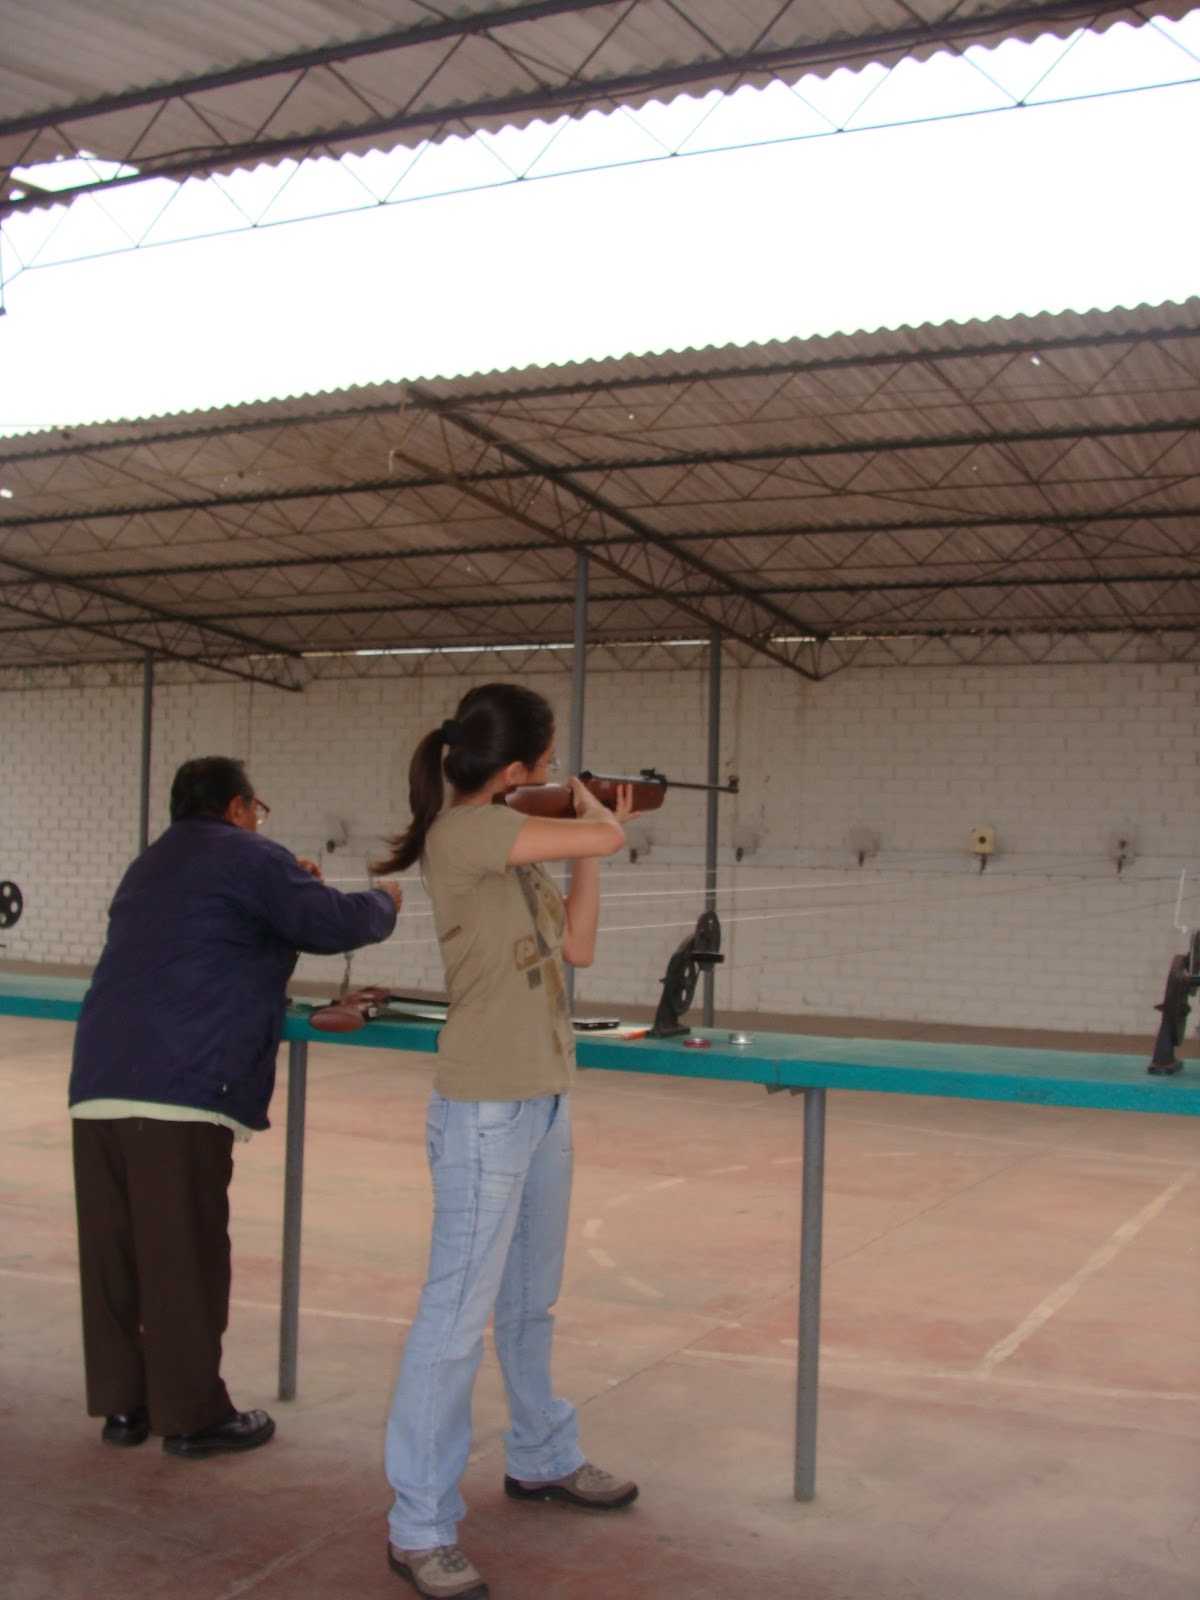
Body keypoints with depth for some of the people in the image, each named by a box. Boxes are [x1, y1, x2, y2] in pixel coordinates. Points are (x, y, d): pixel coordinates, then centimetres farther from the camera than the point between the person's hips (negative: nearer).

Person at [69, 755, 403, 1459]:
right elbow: (335, 924, -6)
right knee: (185, 1257, -1)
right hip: (183, 1089, -8)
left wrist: (291, 886, 32)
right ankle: (192, 1414, 7)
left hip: (98, 1088, 8)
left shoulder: (148, 868, 28)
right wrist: (385, 901, 14)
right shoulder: (252, 859, 2)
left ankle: (121, 1402, 19)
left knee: (112, 1252, 10)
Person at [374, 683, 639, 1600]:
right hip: (486, 1110, -9)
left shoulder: (513, 842, 11)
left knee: (532, 1300, 23)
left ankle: (541, 1458, 40)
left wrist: (587, 850, 10)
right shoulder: (461, 830, -17)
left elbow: (578, 947, 12)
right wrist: (590, 811, 0)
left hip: (544, 1102, 9)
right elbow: (607, 835, -22)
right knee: (459, 1314, -2)